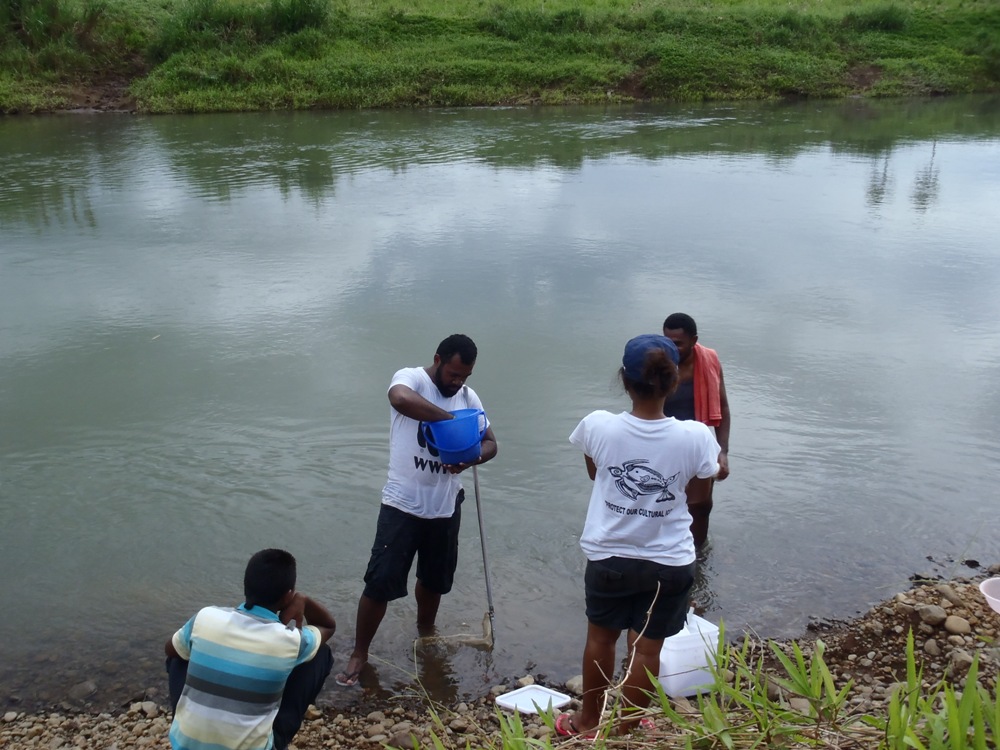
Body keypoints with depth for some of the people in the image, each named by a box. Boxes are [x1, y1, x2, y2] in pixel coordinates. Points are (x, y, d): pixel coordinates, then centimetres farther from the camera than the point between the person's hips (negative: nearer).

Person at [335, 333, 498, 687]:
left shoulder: (469, 397, 4)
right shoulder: (410, 378, -13)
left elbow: (490, 442, 7)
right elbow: (400, 399, -38)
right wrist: (451, 419, -33)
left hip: (445, 508, 5)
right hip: (402, 504, -5)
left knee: (434, 579, 21)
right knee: (380, 582, -2)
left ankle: (425, 634, 47)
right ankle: (359, 653, 16)